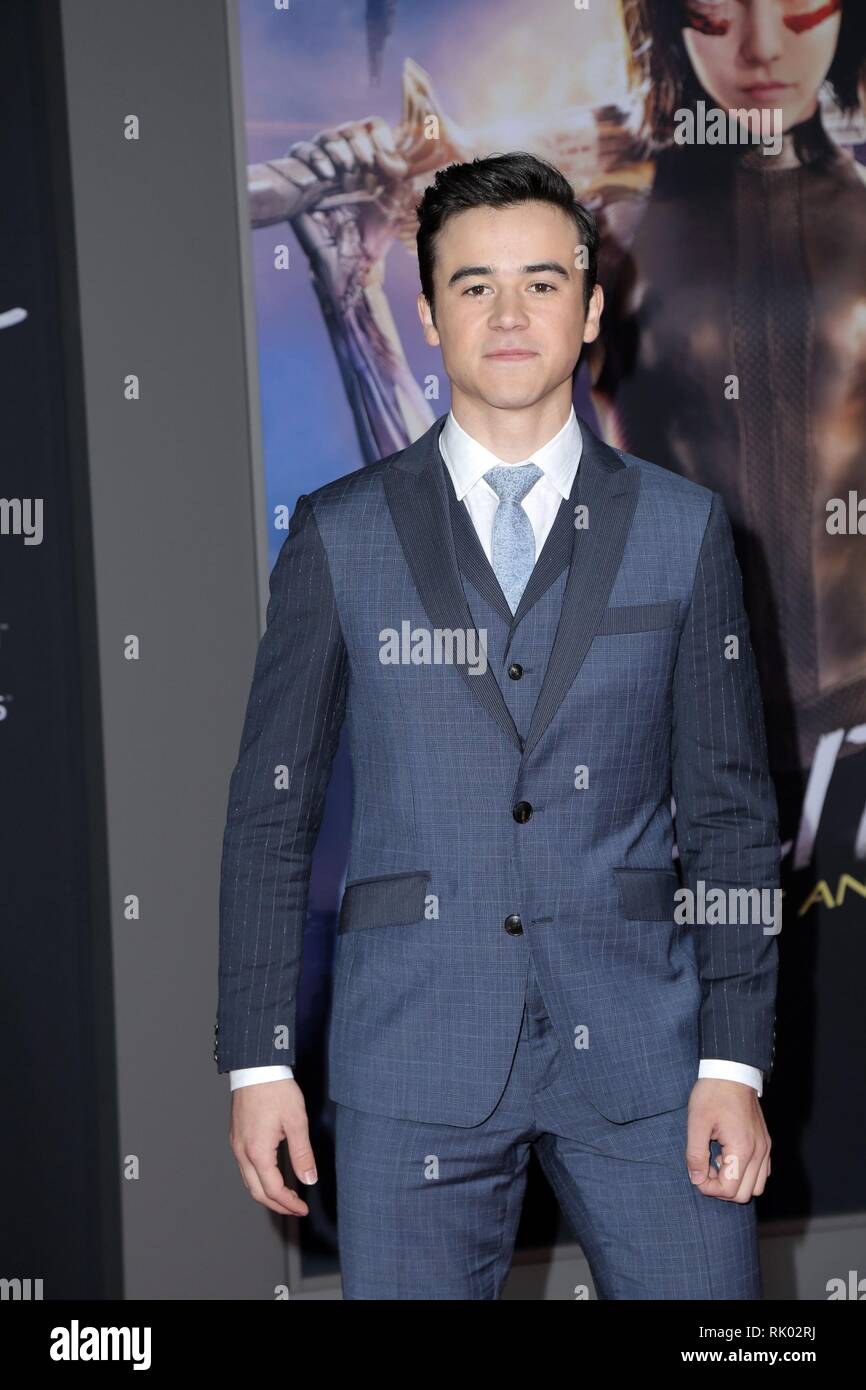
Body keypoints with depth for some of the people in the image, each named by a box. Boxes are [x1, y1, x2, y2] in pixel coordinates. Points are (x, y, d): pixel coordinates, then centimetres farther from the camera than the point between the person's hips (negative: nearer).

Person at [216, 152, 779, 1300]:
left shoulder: (684, 528, 6)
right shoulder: (339, 535, 5)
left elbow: (732, 815, 5)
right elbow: (270, 812, 7)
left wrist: (736, 1063, -2)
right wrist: (257, 1062, 1)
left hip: (641, 1055, 1)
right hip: (415, 1057, 0)